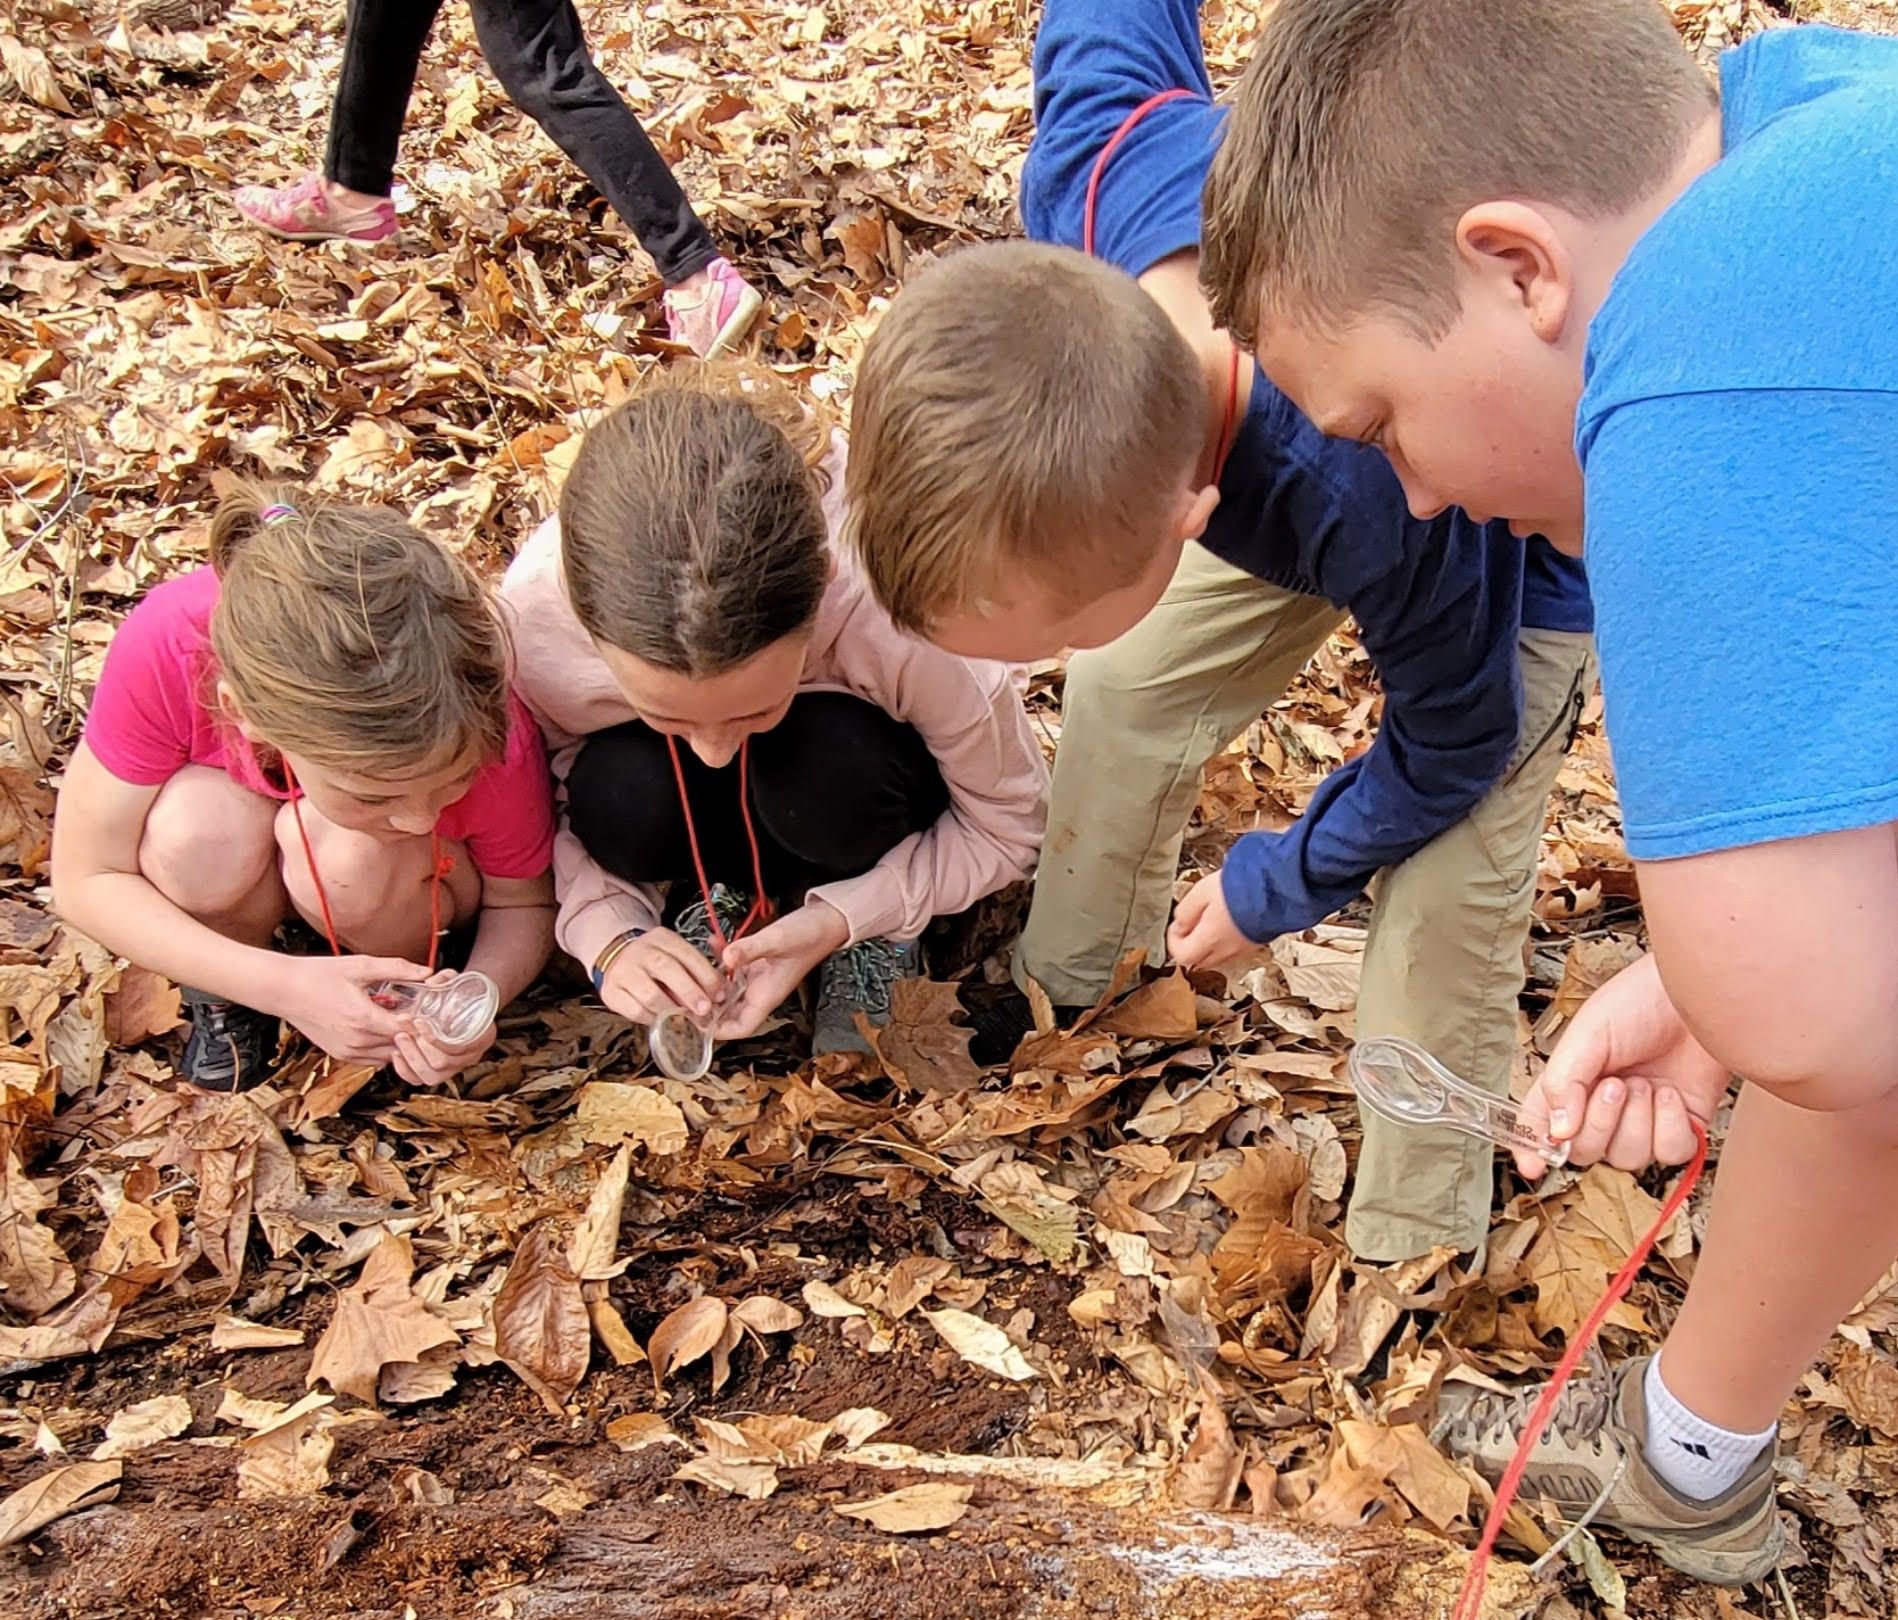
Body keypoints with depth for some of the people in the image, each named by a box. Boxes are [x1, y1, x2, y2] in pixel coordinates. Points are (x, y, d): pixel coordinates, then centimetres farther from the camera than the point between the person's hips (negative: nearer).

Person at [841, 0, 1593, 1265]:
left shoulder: (1388, 509, -48)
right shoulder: (1088, 164, -36)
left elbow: (1452, 743, -25)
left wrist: (1273, 890, -9)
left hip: (1531, 555, -6)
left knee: (1443, 890, -13)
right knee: (1124, 694, 10)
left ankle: (1410, 1254, 9)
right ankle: (1062, 995, 34)